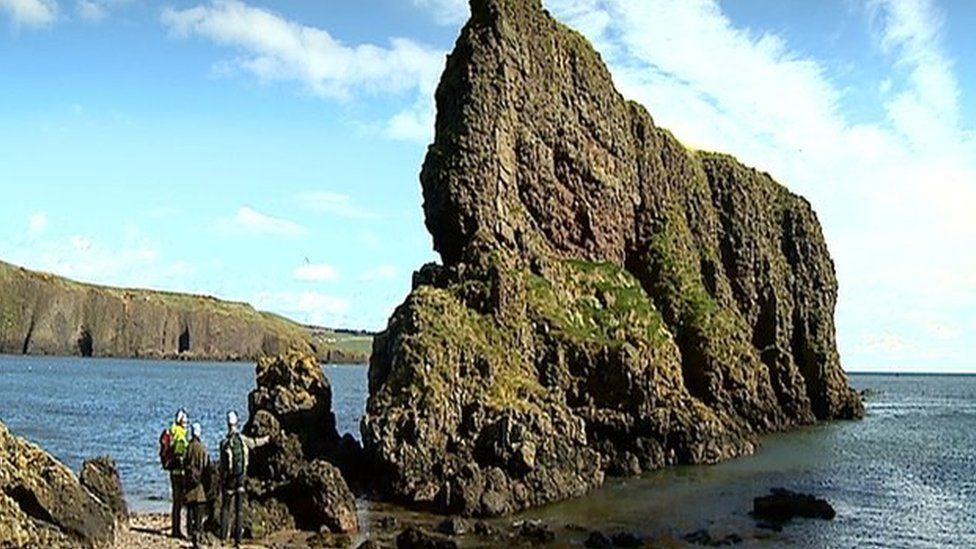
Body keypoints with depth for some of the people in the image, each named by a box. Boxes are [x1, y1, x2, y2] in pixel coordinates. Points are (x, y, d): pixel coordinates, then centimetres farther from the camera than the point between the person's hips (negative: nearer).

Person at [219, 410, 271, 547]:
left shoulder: (224, 443, -11)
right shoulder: (243, 440, -3)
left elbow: (222, 465, -8)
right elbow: (255, 442, 16)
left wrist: (221, 480, 2)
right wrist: (267, 438, 35)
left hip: (229, 479, -2)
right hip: (241, 478, 3)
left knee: (225, 507, 8)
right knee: (238, 509, 6)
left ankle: (223, 537, 1)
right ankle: (238, 540, 6)